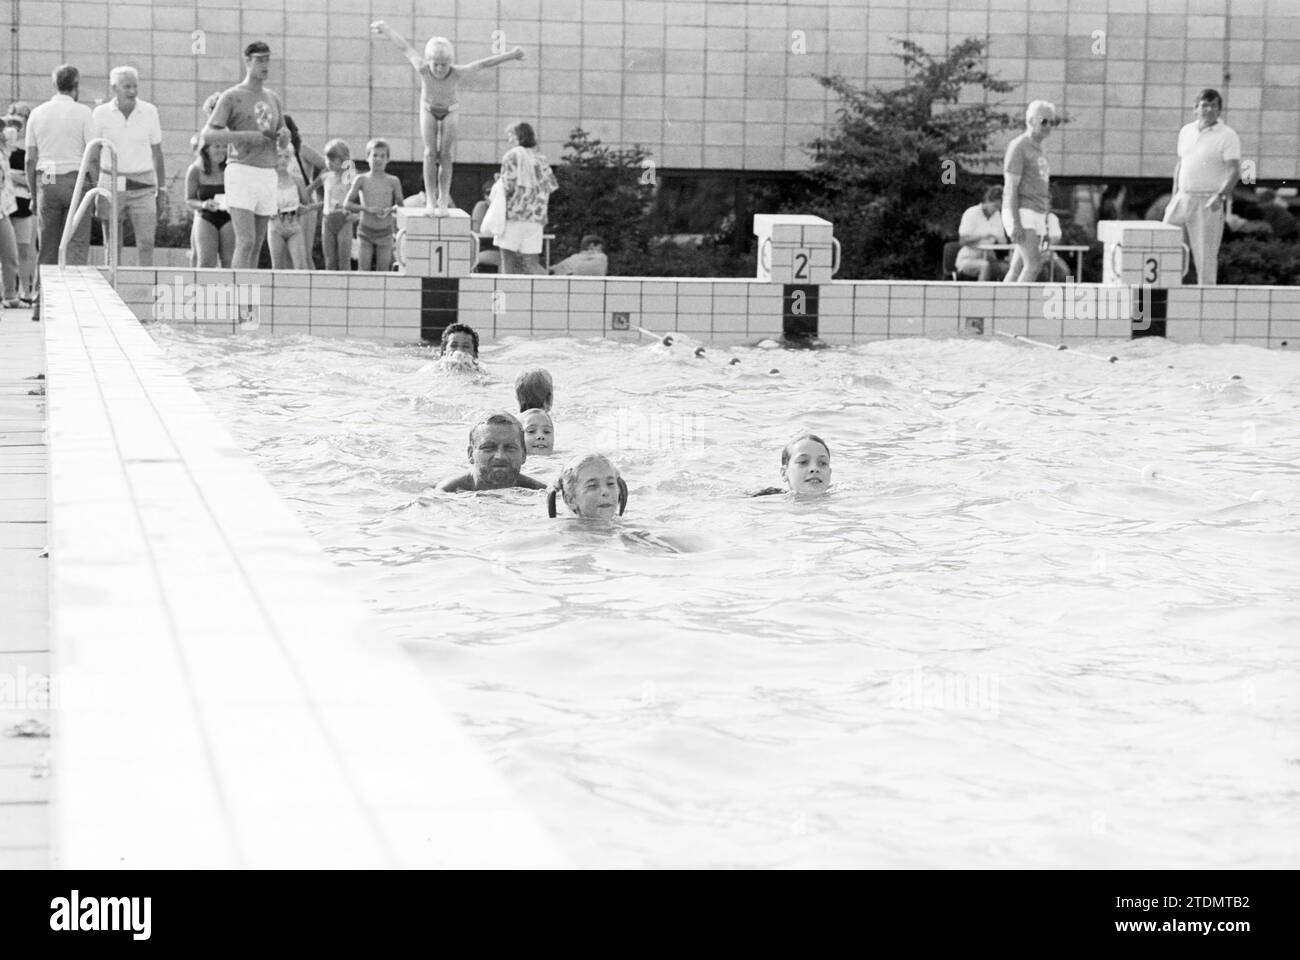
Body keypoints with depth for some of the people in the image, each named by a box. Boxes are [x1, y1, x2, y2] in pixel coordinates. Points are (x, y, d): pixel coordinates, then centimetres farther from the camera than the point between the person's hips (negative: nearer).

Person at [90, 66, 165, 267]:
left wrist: (162, 189, 7)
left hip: (142, 185, 0)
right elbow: (93, 154, 6)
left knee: (146, 243, -12)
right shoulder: (101, 113, 0)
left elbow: (157, 152, 9)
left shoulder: (149, 111, 2)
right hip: (111, 184, 0)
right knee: (113, 247, 3)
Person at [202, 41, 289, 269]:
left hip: (267, 175, 6)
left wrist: (284, 135, -3)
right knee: (246, 242, -17)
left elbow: (283, 143, 22)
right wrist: (245, 136, -19)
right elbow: (207, 135, -9)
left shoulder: (272, 98, 16)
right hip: (241, 172, -6)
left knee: (257, 245, 5)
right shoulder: (232, 97, -2)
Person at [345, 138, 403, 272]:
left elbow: (400, 205, 6)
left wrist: (390, 210, -16)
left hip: (385, 232, 0)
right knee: (363, 270, -1)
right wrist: (367, 208, -18)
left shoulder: (393, 182, -1)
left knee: (383, 270, 3)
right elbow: (347, 204, -4)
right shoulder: (361, 180, -2)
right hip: (365, 230, 0)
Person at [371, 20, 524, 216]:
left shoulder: (456, 73, -39)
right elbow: (406, 48, -23)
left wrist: (512, 55, -25)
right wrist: (385, 28, -10)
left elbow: (483, 64, -30)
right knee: (430, 152, -9)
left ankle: (444, 200, -1)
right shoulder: (423, 69, -38)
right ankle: (430, 199, -8)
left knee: (446, 155, -5)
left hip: (449, 111, 0)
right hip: (429, 109, 0)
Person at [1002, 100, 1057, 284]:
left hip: (1036, 214, 9)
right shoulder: (1018, 147, -8)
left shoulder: (1038, 150, 20)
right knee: (1033, 264, -19)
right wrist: (1015, 223, -22)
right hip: (1021, 213, -9)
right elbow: (1011, 187, -14)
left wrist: (1044, 225, 20)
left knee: (1020, 268, 7)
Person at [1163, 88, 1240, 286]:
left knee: (1205, 254, -4)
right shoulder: (1186, 131, 12)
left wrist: (1220, 196, -29)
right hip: (1184, 198, 6)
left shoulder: (1227, 136, -8)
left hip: (1209, 204, -6)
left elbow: (1234, 171, -15)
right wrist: (1174, 198, 16)